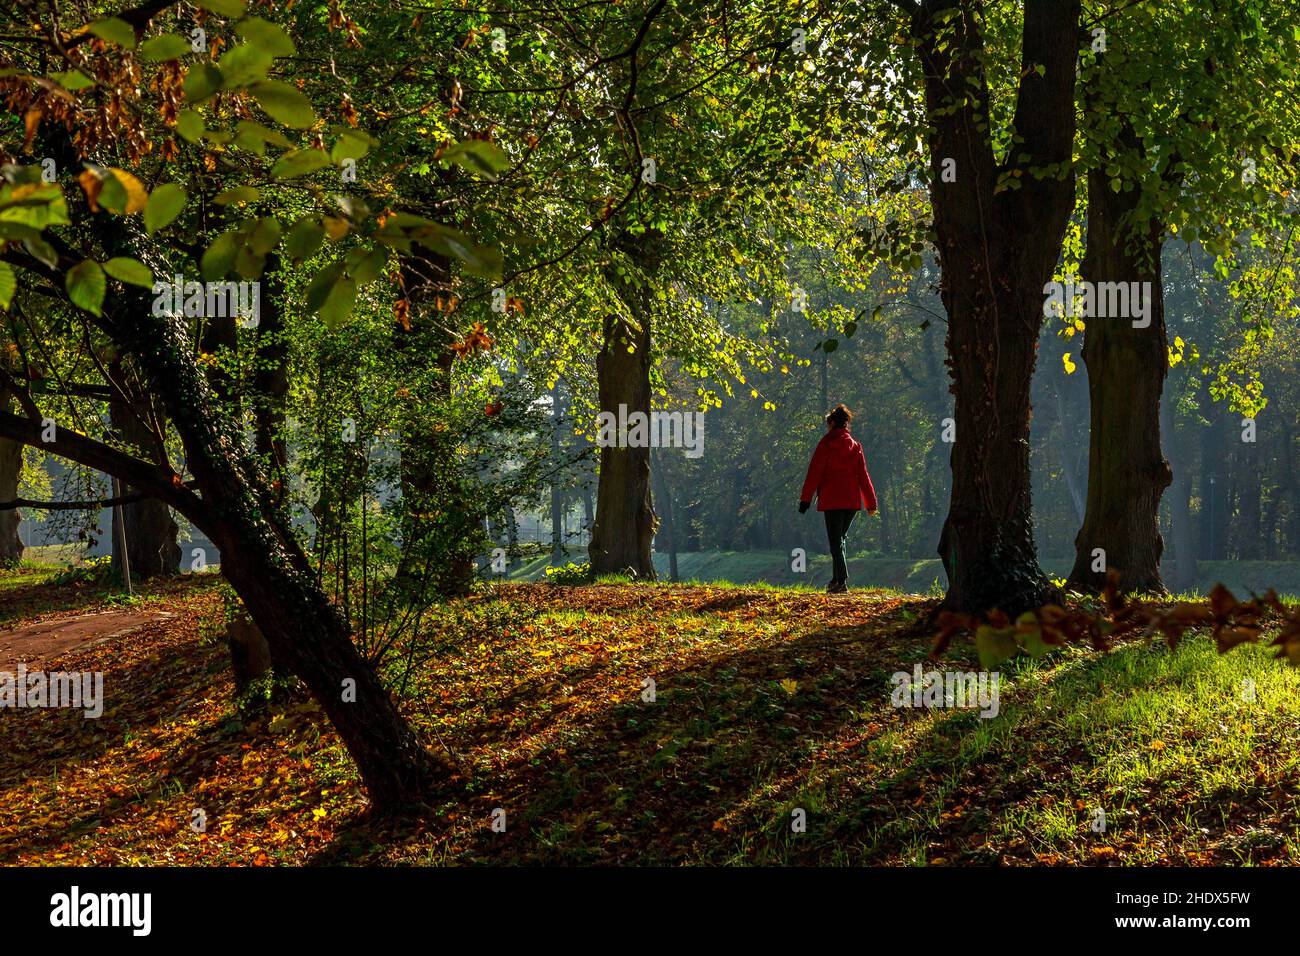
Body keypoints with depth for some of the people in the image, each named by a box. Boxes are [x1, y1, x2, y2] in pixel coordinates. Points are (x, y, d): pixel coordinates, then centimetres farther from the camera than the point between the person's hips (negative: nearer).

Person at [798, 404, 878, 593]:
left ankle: (841, 581, -16)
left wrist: (805, 499, -4)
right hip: (852, 500, 5)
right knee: (840, 539, 18)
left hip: (831, 500, -5)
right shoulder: (855, 446, 11)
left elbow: (814, 472, -5)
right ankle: (836, 579, 20)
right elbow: (863, 475, 11)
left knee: (835, 542, -5)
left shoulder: (826, 443, -3)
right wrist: (871, 503, 12)